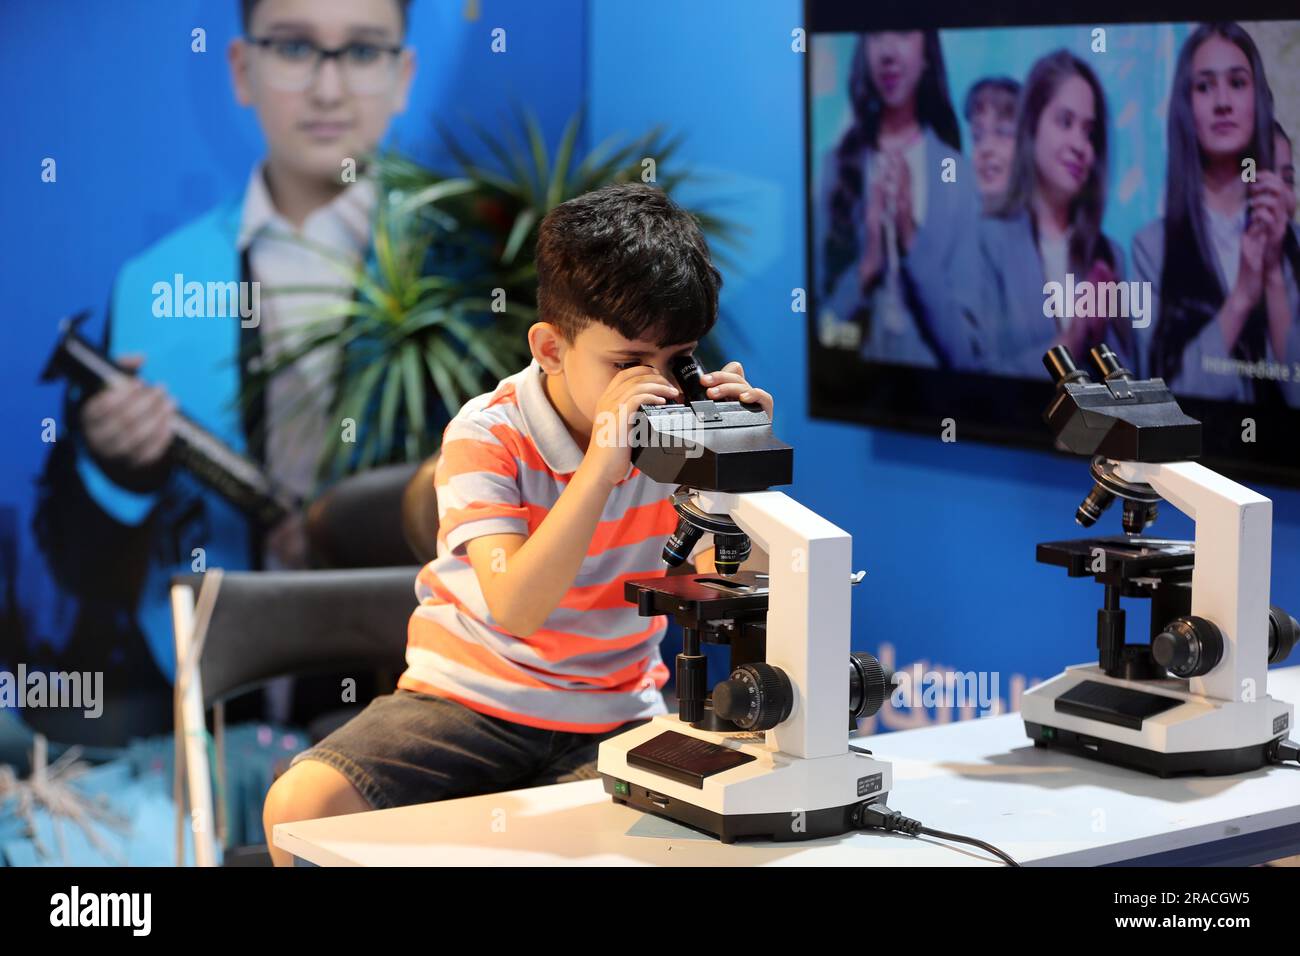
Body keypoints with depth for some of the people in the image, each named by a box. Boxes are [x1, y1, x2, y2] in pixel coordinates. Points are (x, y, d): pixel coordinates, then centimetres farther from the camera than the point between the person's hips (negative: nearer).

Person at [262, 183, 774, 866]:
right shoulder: (489, 434, -12)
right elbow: (515, 609, -27)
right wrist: (603, 462, -32)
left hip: (615, 719, 2)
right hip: (470, 701, -2)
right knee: (300, 806, -24)